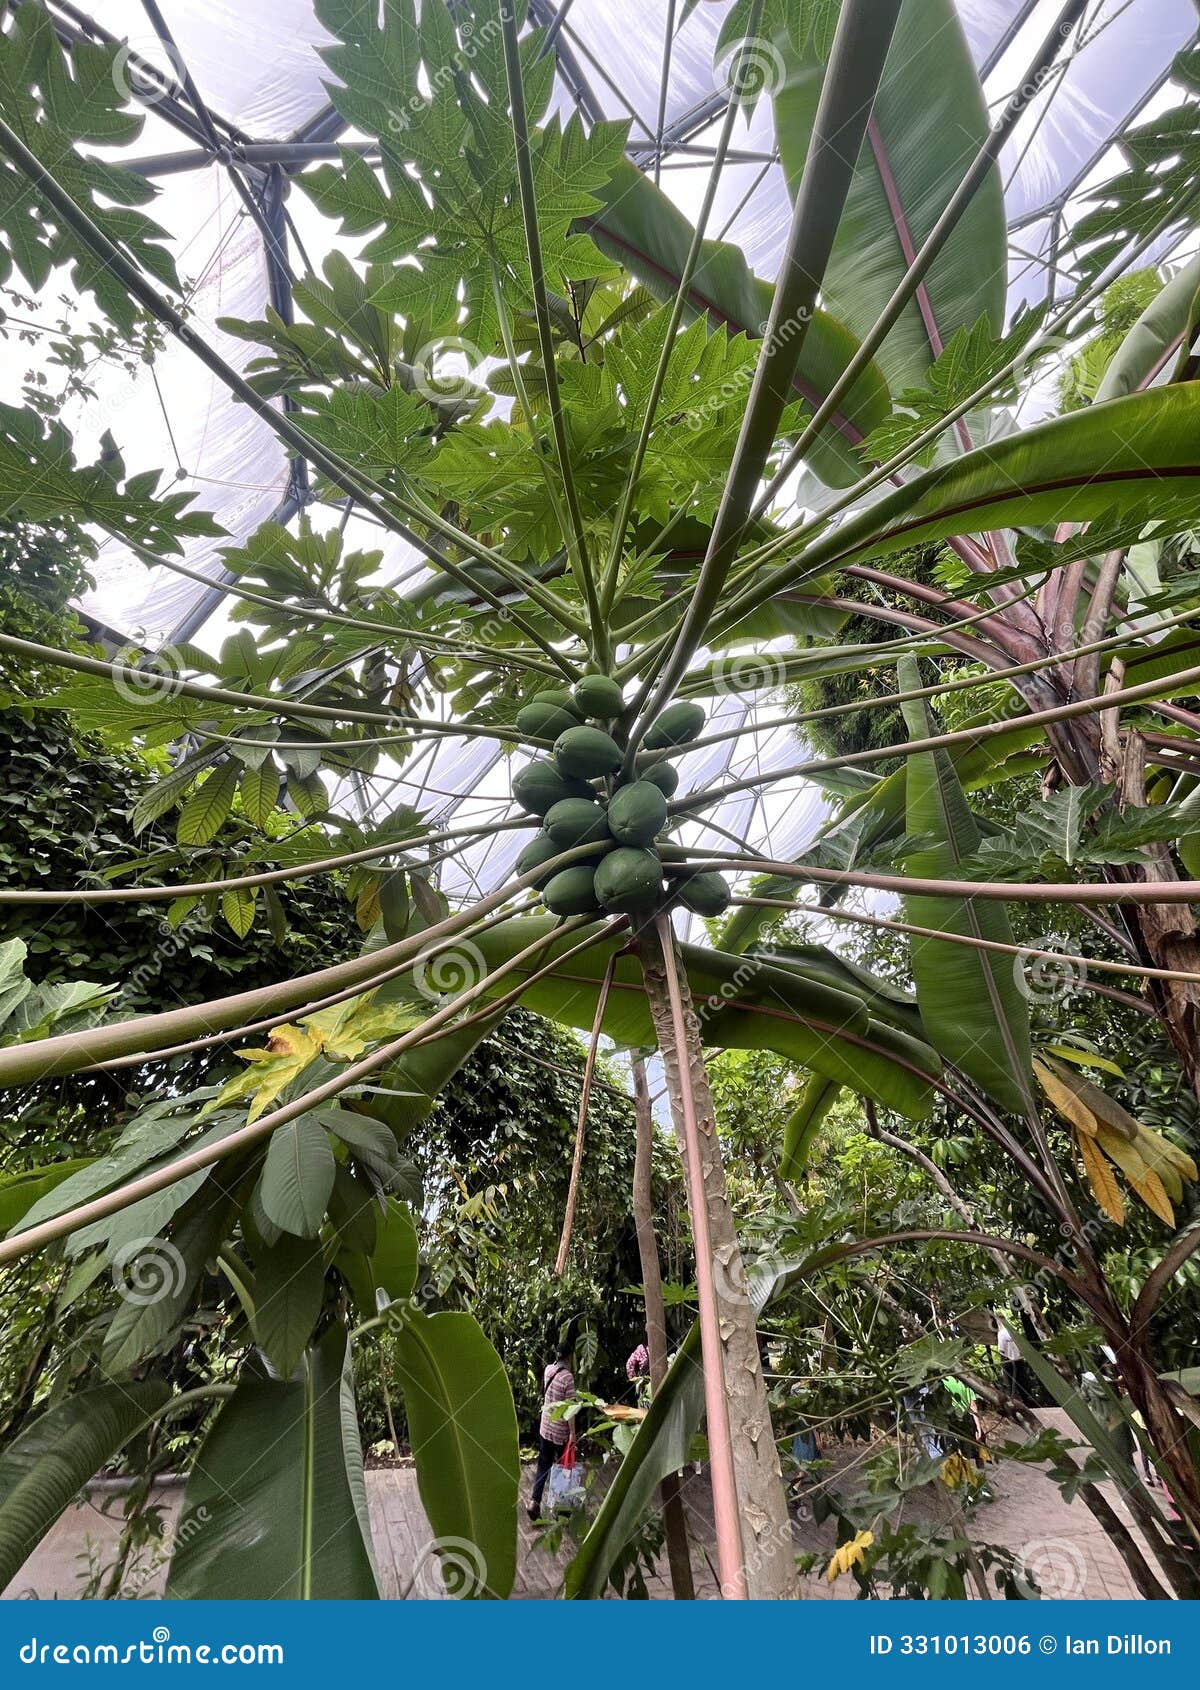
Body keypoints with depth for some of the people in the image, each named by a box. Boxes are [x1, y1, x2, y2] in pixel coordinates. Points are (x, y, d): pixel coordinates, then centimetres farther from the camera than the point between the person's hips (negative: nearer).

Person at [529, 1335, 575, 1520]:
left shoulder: (548, 1369, -4)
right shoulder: (568, 1377, -24)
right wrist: (573, 1433, -11)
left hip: (545, 1428, 5)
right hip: (560, 1432, -5)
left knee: (543, 1465, 16)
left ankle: (534, 1500, 4)